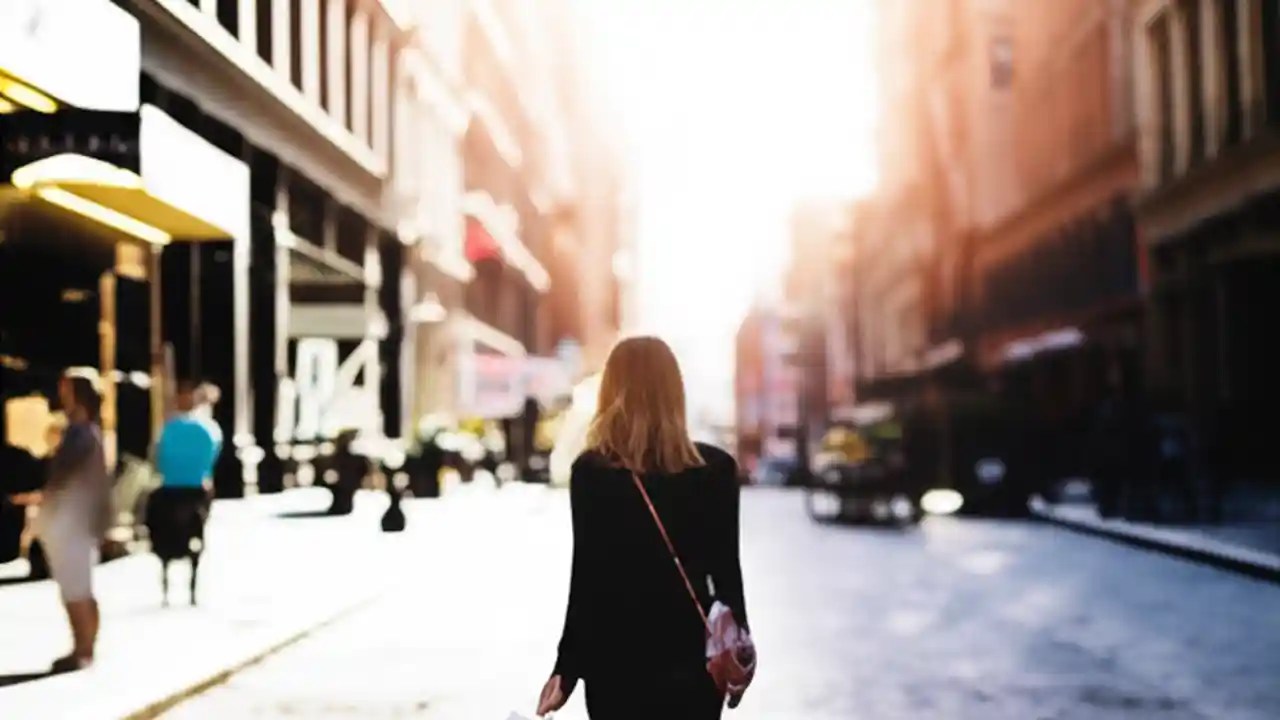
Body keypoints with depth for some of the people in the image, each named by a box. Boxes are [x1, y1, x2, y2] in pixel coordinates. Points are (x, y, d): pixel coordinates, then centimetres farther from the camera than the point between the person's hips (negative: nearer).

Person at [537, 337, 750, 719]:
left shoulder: (590, 471, -9)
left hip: (617, 659, -1)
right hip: (691, 656, 1)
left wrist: (567, 668, -4)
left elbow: (586, 579, -10)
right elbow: (726, 570, 0)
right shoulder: (716, 468, -3)